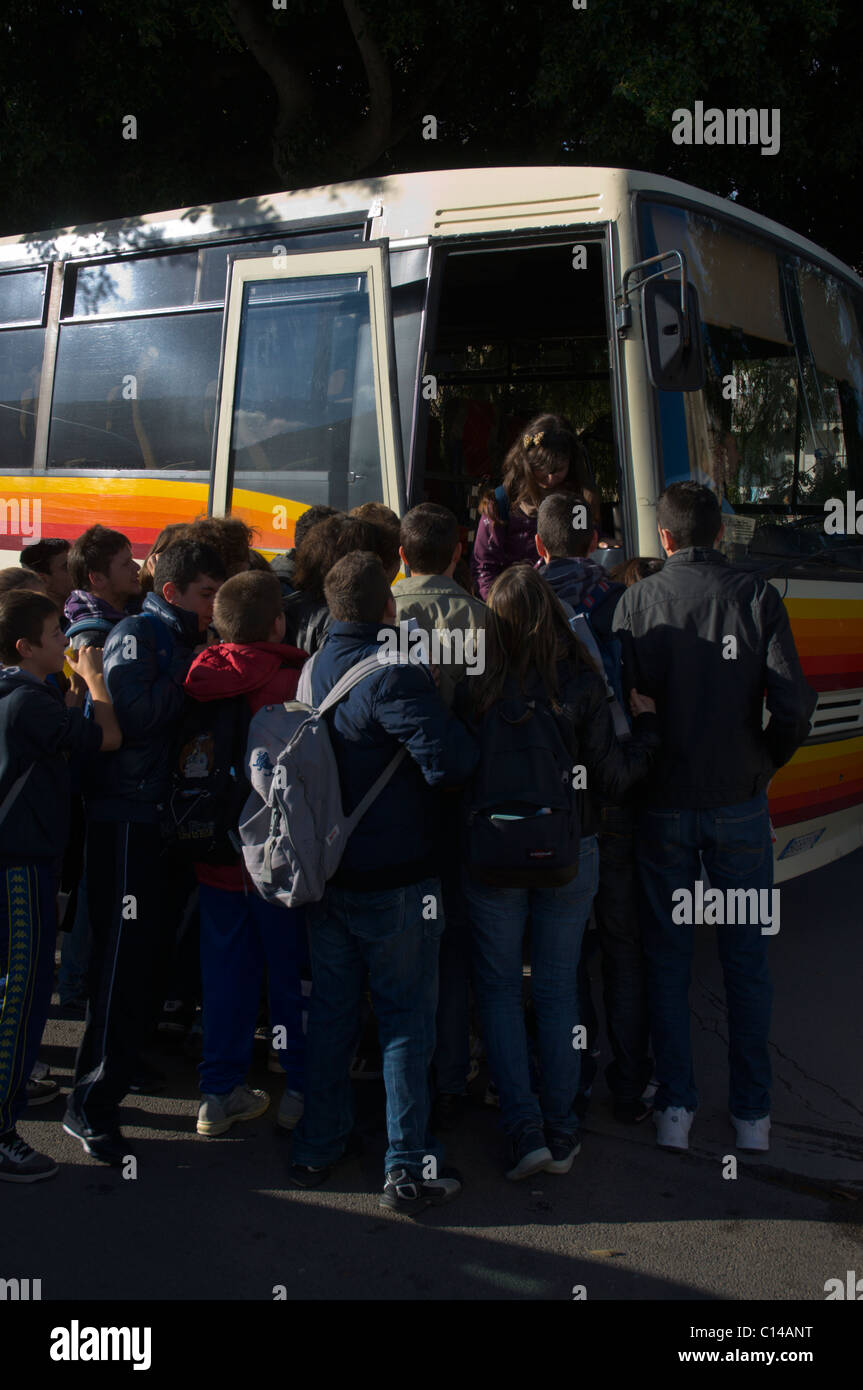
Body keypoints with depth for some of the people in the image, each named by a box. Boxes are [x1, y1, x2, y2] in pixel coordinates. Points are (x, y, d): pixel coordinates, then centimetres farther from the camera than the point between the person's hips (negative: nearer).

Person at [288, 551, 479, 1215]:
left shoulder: (316, 667, 5)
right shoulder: (394, 671, -19)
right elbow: (448, 760, -25)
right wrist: (453, 717, -5)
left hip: (326, 875, 7)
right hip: (395, 879, -7)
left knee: (330, 1009, 17)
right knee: (407, 1016, 4)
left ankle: (318, 1147, 28)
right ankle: (408, 1166, 10)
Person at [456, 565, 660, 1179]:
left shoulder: (476, 690, -10)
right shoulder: (582, 685, -10)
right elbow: (612, 778, -7)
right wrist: (648, 725, 8)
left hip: (491, 856, -1)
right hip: (568, 853, 1)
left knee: (499, 987, 13)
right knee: (558, 988, 14)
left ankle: (524, 1128, 8)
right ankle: (561, 1131, 20)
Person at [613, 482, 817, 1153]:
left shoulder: (637, 602, -4)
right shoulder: (758, 597, -6)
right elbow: (794, 703, -13)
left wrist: (642, 771, 8)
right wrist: (766, 764, 4)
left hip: (663, 804, 0)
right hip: (740, 804, 0)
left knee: (668, 959, 11)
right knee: (747, 959, 11)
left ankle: (675, 1108, 15)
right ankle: (753, 1114, 19)